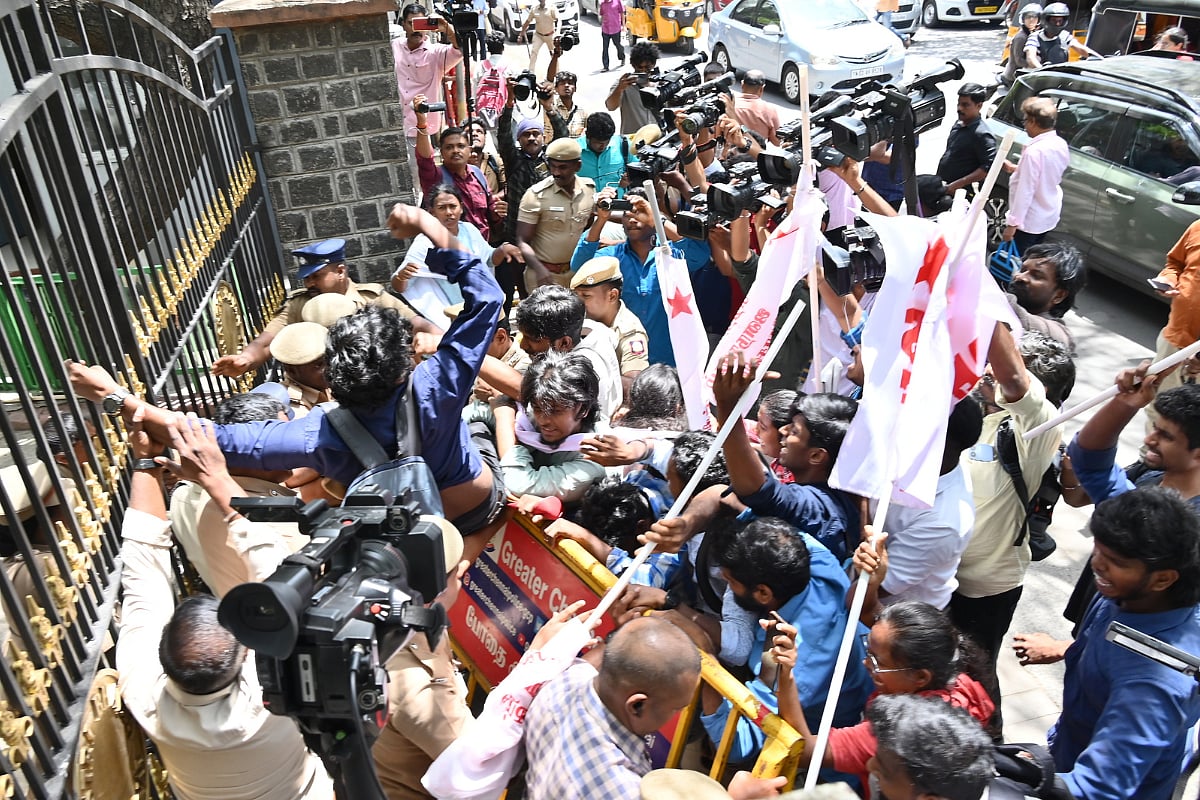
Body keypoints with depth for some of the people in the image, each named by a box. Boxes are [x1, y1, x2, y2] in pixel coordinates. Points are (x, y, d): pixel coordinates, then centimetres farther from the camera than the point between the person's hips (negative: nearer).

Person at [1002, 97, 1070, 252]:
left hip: (1029, 221, -9)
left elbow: (1025, 190, -26)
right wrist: (1016, 169, 23)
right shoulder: (1061, 145, 1)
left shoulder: (1034, 151, -26)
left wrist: (1012, 223, -21)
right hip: (1049, 216, 9)